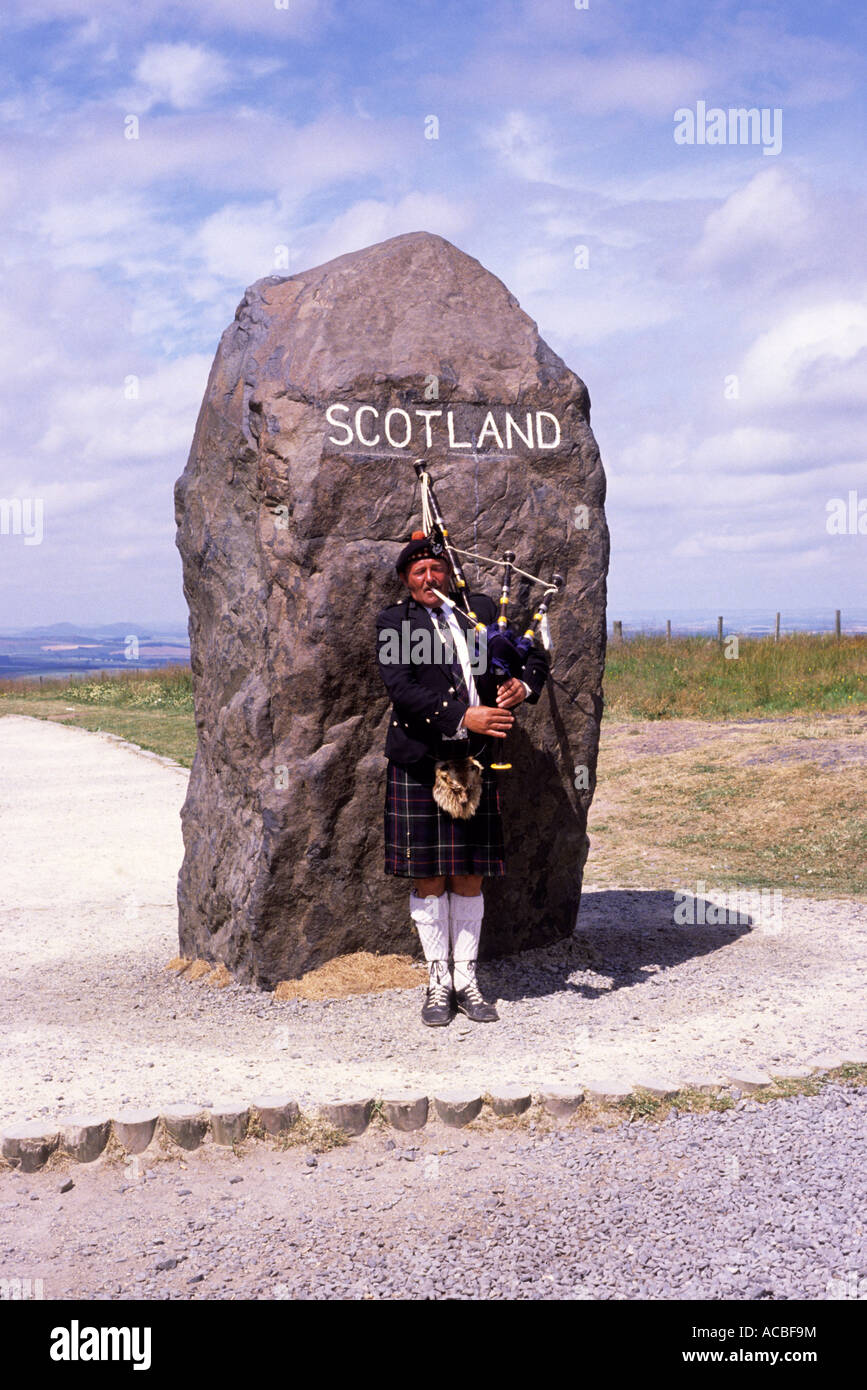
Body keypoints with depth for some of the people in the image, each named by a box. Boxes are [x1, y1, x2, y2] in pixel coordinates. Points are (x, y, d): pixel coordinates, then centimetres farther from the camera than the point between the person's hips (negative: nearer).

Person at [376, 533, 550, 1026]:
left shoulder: (482, 610, 12)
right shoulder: (394, 623, 2)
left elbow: (536, 656, 16)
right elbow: (402, 690, -12)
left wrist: (524, 686, -7)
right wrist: (463, 719, -21)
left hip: (476, 763, 3)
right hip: (420, 763, -2)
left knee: (469, 877, 7)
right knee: (428, 877, 3)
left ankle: (467, 979, 18)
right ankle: (439, 983, 15)